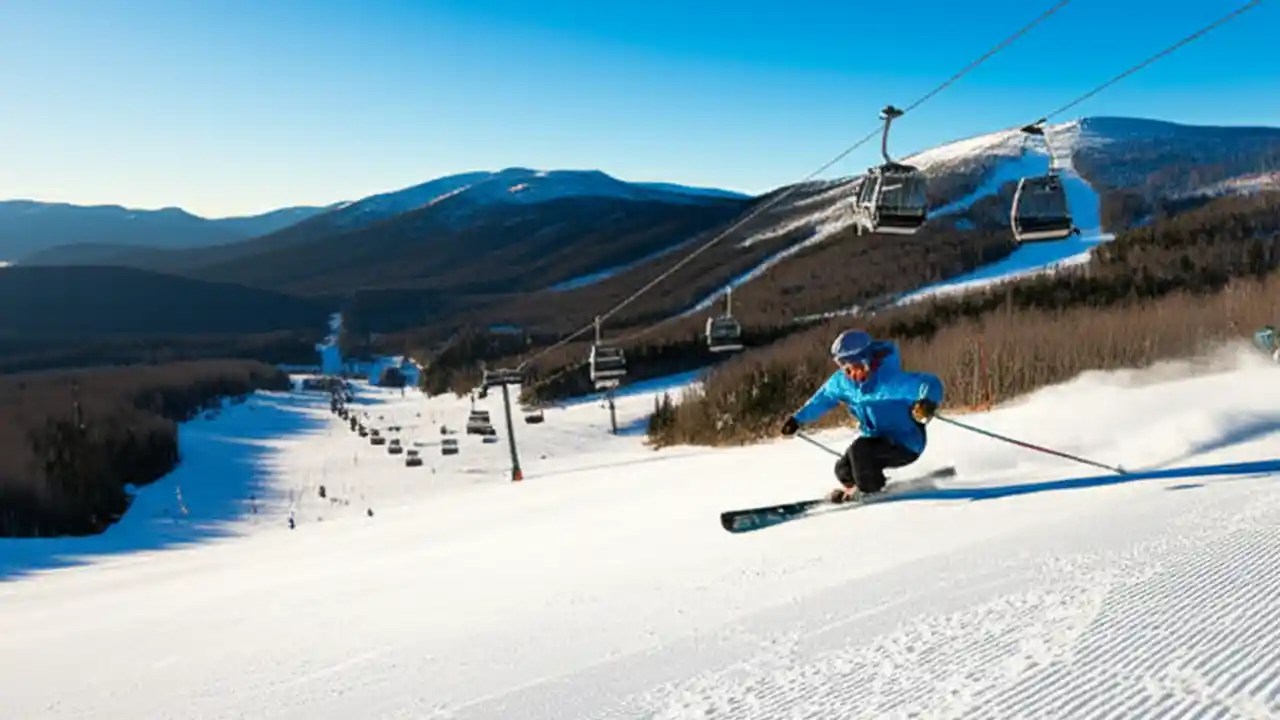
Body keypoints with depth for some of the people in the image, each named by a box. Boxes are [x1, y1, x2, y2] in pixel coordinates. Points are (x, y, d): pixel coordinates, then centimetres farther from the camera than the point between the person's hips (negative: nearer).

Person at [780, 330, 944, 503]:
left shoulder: (891, 379, -31)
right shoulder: (842, 382, -10)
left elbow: (930, 384, -38)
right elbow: (823, 398, 9)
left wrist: (929, 401, -61)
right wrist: (798, 419, 11)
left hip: (906, 445, -7)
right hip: (877, 439, 7)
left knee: (859, 450, -27)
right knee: (844, 470, -1)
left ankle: (872, 492, 0)